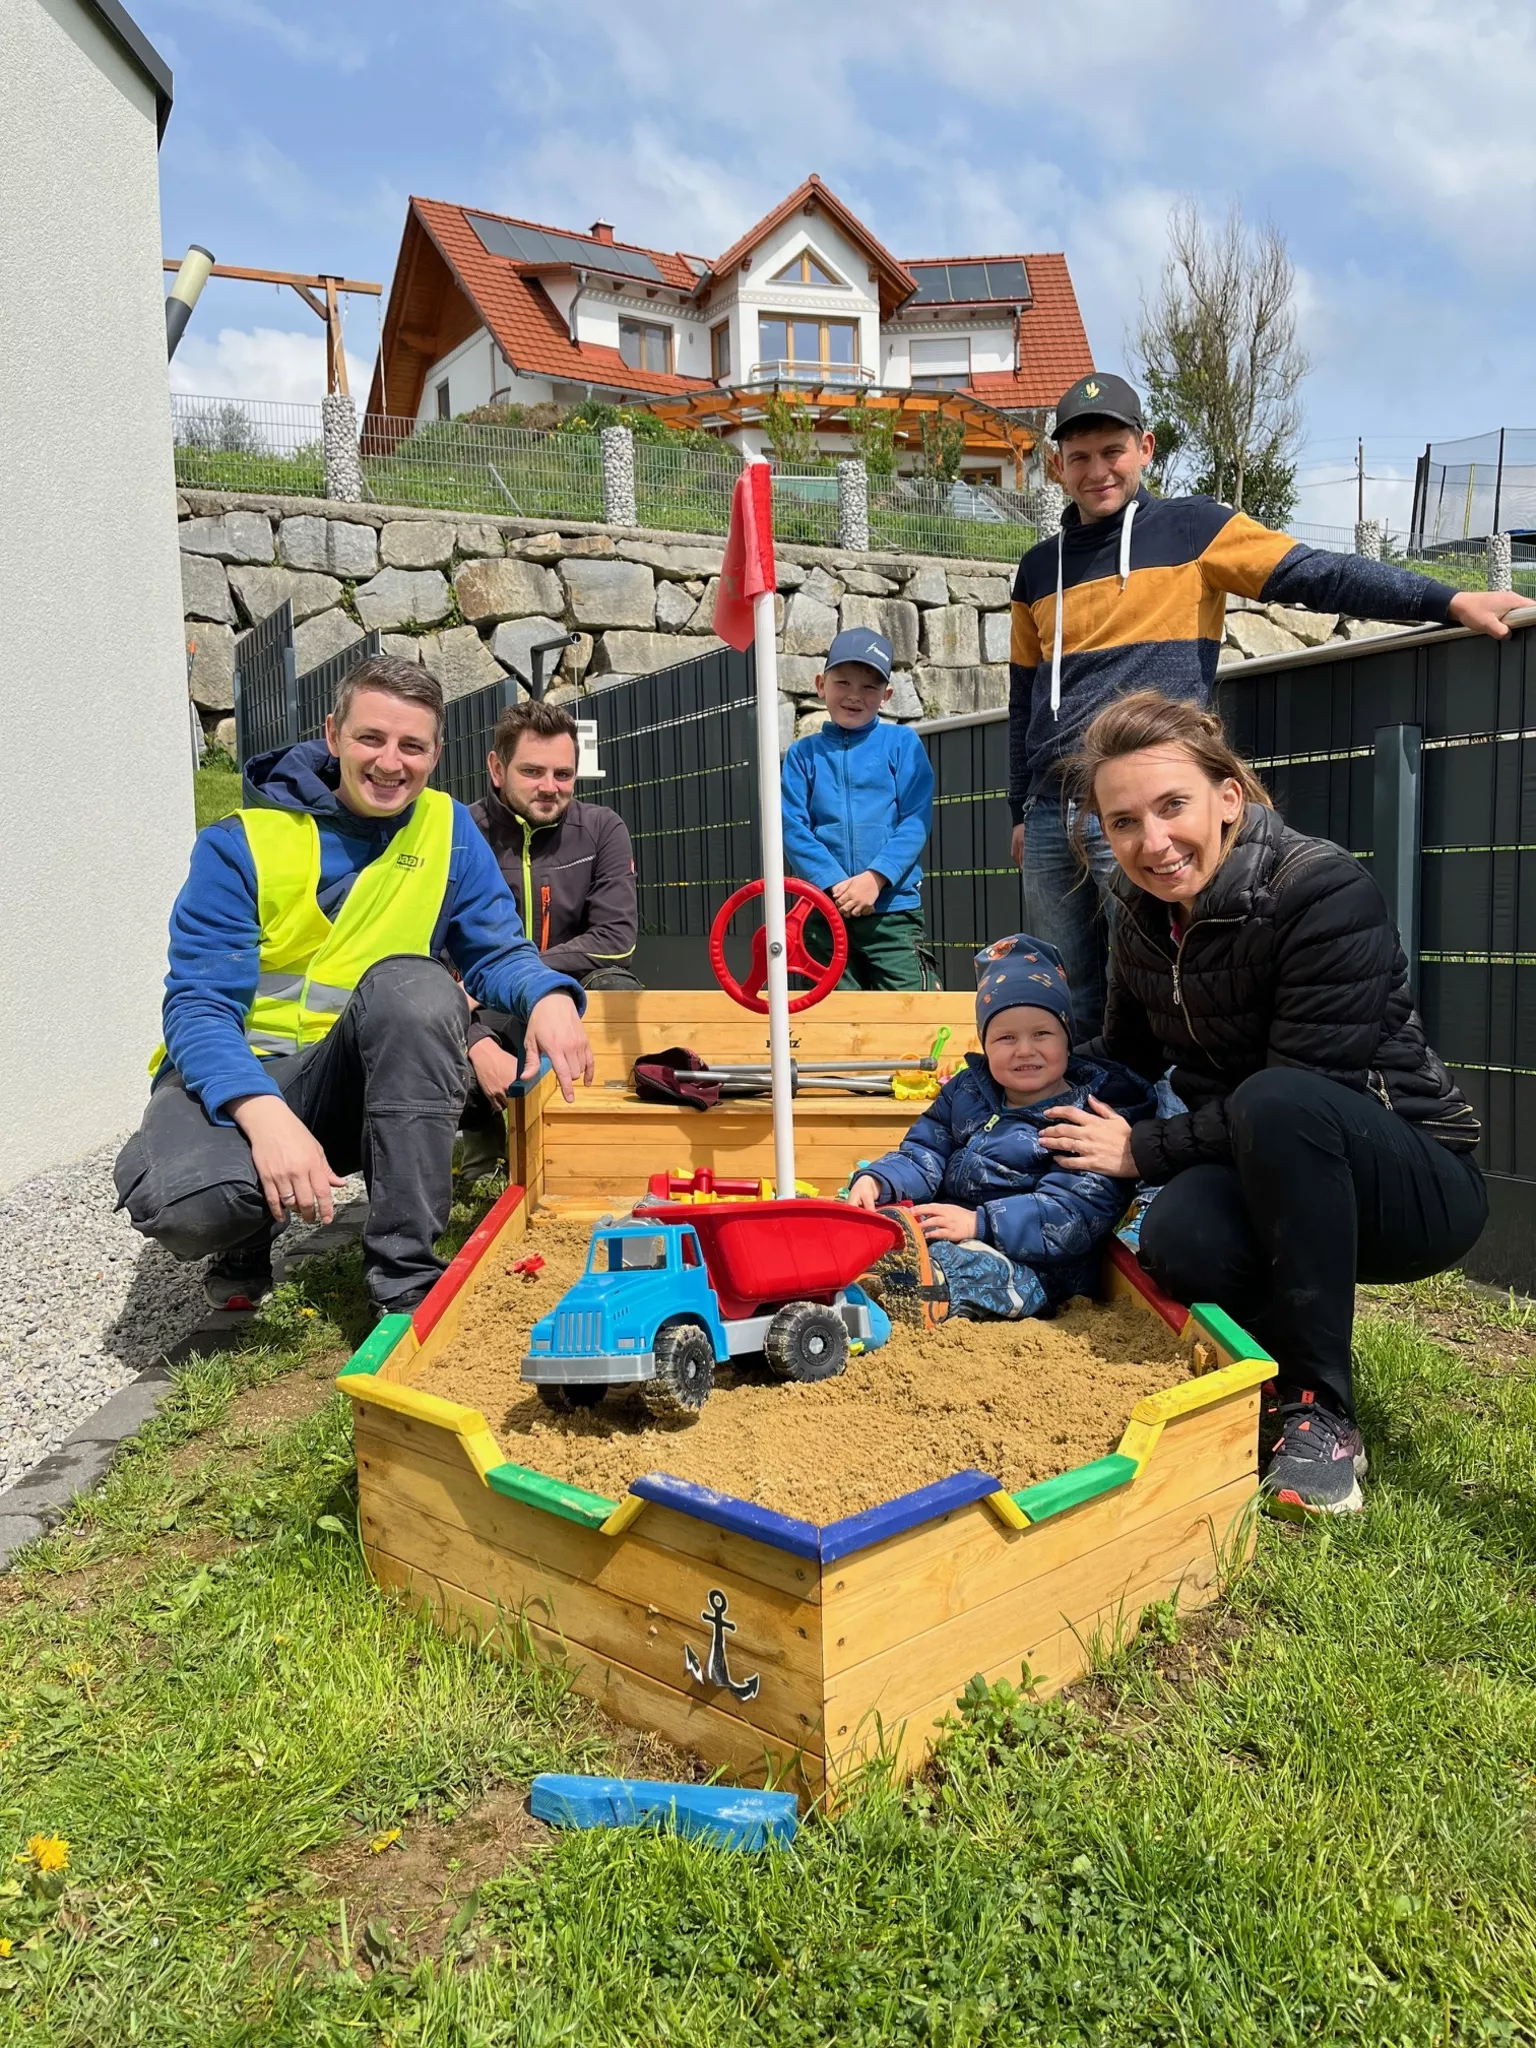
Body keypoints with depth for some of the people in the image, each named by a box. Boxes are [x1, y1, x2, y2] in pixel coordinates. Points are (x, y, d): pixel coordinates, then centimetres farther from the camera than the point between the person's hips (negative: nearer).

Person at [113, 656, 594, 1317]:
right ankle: (250, 1235, 6)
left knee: (413, 984, -31)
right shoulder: (241, 844, -9)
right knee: (180, 1199, -36)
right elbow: (198, 1005, -16)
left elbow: (496, 952, 2)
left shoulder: (449, 829, 2)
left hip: (356, 1079, 3)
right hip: (235, 1074, -2)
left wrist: (548, 995, -24)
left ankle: (404, 1272, -23)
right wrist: (264, 1113, -36)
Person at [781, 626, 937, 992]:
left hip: (893, 906, -2)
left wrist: (875, 877, -15)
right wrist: (833, 884, -13)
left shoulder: (902, 743, 6)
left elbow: (916, 821, -2)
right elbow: (793, 827, 0)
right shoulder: (803, 753, 10)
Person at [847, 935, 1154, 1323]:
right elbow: (924, 1154, 14)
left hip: (1028, 1262, -7)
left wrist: (980, 1222, -27)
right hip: (944, 1228, 7)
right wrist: (877, 1180, -9)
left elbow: (1074, 1213, -17)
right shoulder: (967, 1091, 16)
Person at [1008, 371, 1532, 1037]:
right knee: (1067, 1001, 9)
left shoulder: (1191, 529, 4)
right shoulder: (1039, 568, 17)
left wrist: (1450, 601, -11)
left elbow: (1318, 575, -3)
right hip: (1051, 812, 5)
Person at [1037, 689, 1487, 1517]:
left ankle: (1319, 1409, -21)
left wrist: (1142, 1150, -18)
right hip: (1272, 1183, 4)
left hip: (1414, 1180, -4)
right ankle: (1290, 1341, 4)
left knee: (1276, 1103, -38)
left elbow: (1303, 1093, -25)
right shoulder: (1145, 916, 0)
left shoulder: (1325, 892, -21)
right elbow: (1126, 1055, 13)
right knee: (1178, 1239, -32)